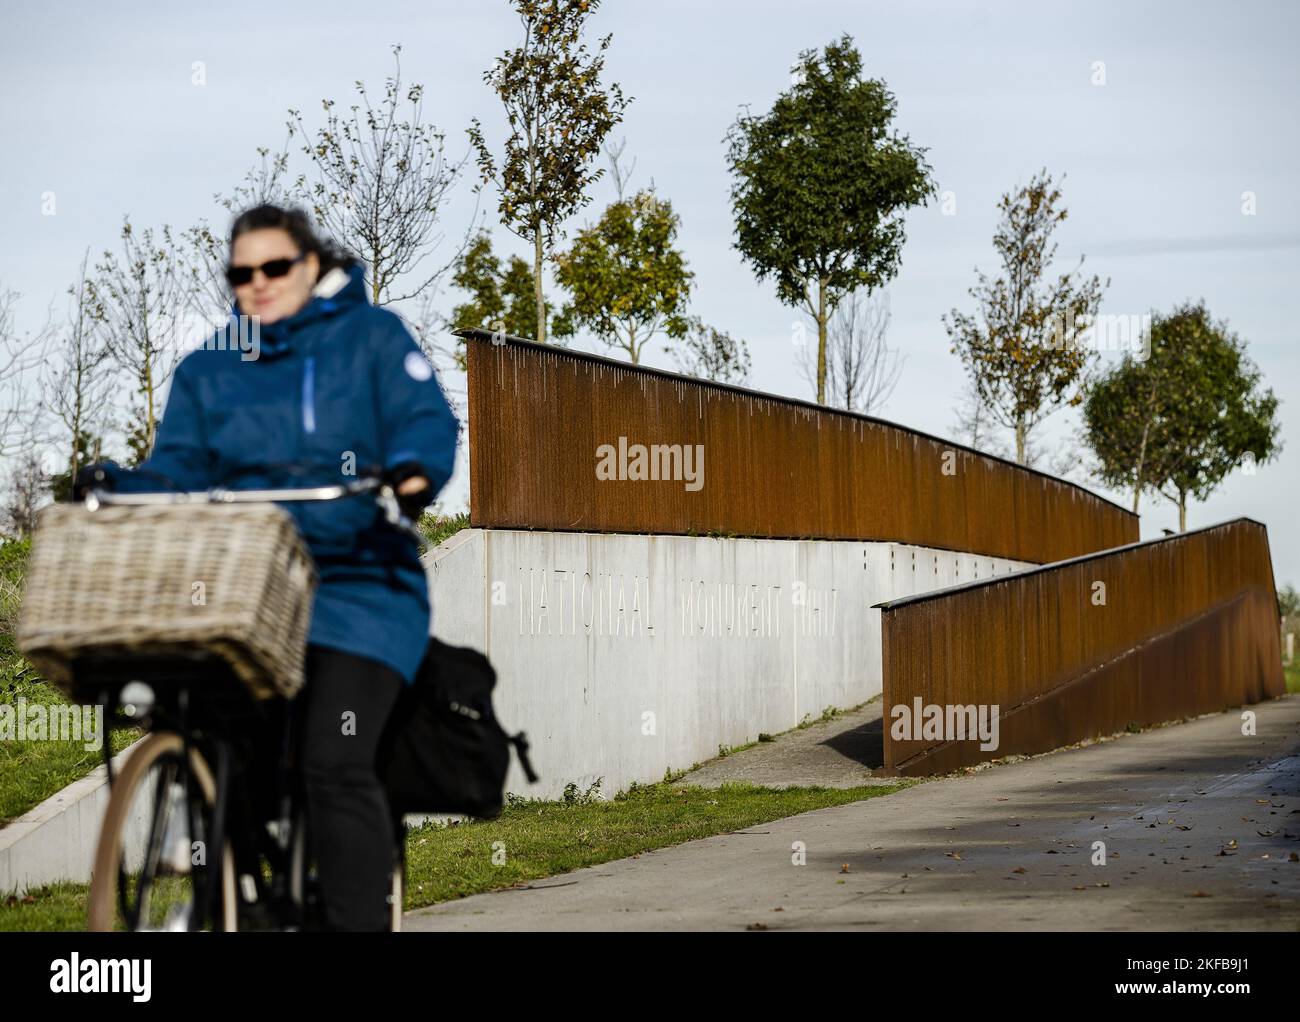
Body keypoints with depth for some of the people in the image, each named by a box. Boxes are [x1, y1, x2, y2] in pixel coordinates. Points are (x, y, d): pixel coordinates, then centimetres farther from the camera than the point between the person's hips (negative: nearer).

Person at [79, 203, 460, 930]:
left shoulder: (370, 337, 11)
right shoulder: (207, 372, 21)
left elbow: (429, 421, -1)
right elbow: (179, 471, 12)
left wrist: (414, 469, -23)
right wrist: (124, 488, -9)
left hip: (355, 585, -4)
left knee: (333, 761, -19)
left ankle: (359, 921, -15)